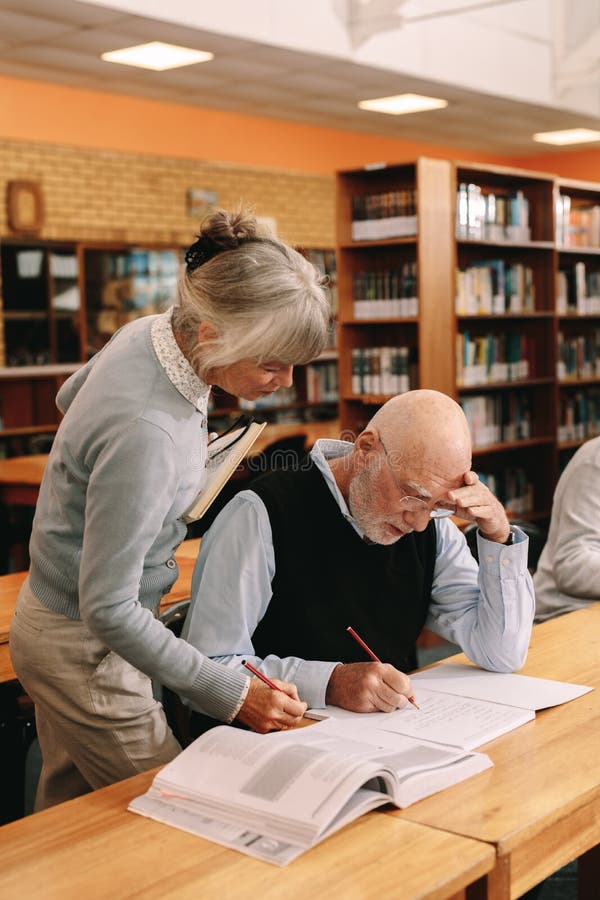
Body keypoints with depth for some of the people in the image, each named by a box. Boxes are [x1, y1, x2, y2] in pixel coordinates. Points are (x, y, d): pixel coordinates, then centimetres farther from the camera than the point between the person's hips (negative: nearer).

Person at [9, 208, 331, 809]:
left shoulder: (151, 331, -7)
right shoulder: (144, 433, -35)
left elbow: (69, 398, 16)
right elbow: (109, 611, -28)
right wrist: (234, 696, -25)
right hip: (82, 648, -9)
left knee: (62, 817, 22)